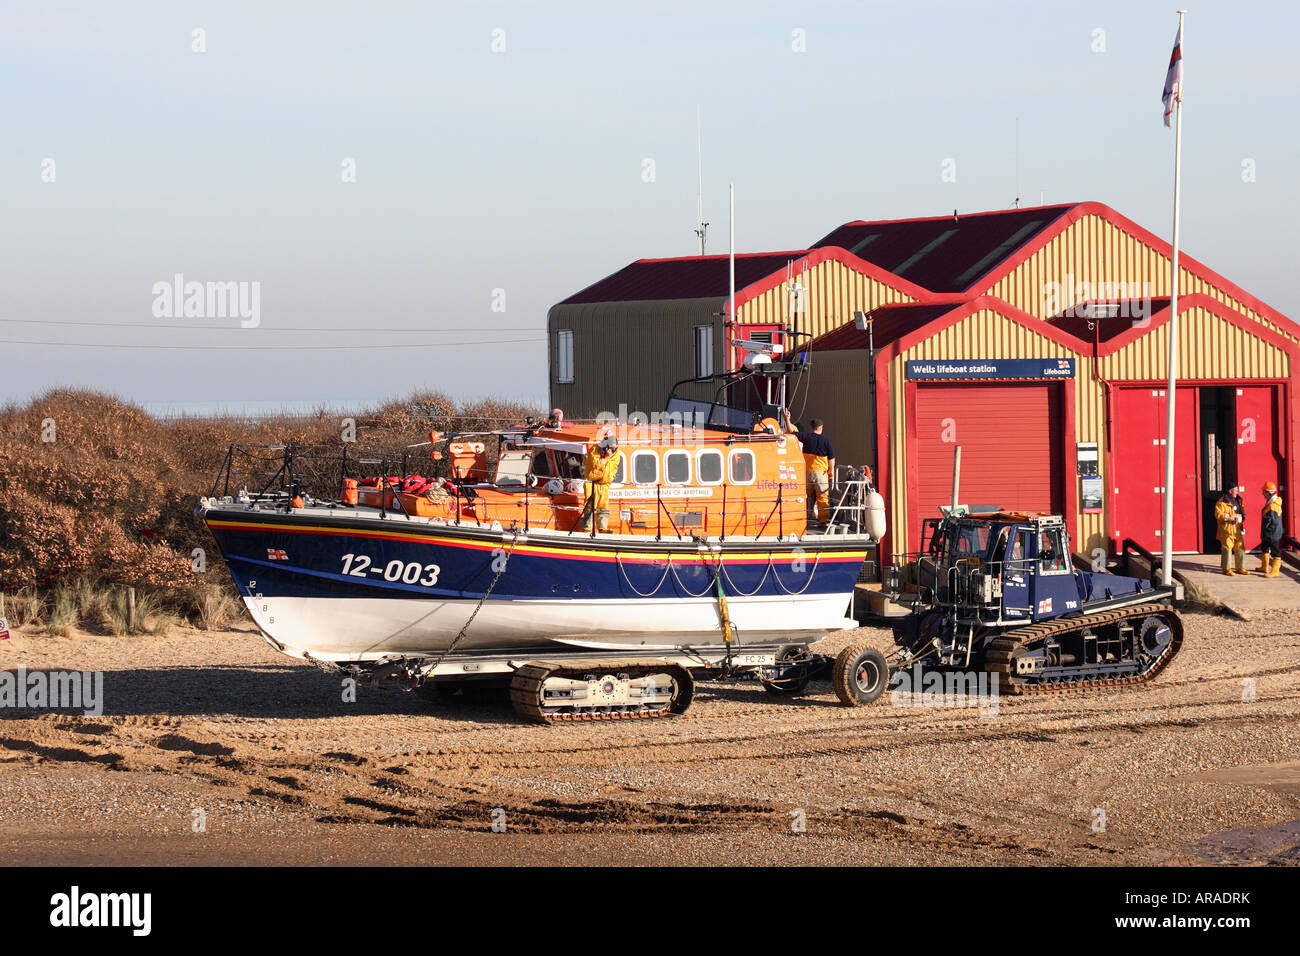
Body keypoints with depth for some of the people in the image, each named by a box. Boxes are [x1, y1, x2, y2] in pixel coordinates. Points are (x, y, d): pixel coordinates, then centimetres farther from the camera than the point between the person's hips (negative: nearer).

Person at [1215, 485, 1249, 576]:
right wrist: (1230, 518, -23)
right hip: (1227, 528, -8)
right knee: (1227, 548, -4)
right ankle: (1227, 569, 2)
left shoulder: (1237, 500, 16)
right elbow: (1218, 514, -17)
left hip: (1237, 528, 8)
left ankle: (1240, 568, 17)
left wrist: (1242, 516, 10)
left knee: (1240, 548, 8)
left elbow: (1240, 510, 30)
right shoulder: (1221, 502, -10)